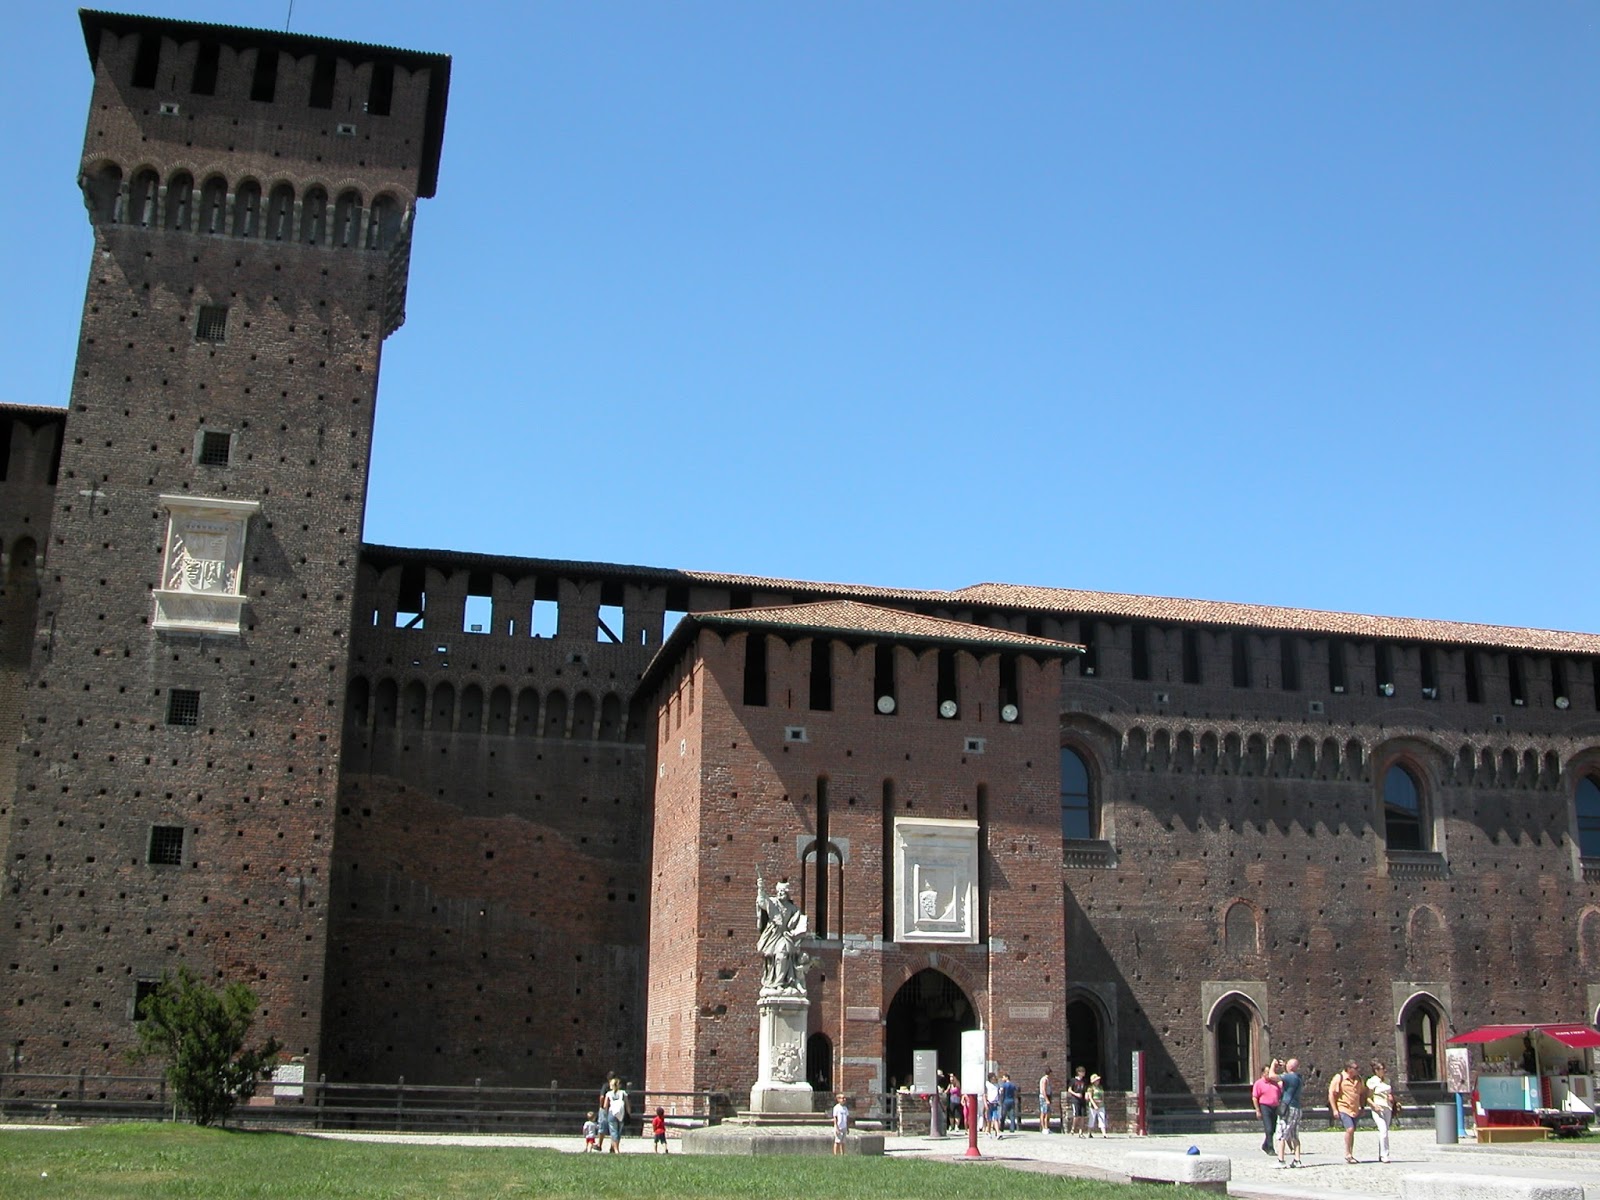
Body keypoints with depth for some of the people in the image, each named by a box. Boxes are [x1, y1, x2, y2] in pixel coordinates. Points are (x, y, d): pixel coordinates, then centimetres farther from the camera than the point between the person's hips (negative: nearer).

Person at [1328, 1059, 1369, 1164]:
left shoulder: (1359, 1079, 10)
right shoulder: (1339, 1078, -9)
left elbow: (1362, 1093, 24)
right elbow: (1331, 1094, -10)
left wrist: (1362, 1107, 18)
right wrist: (1334, 1109, -14)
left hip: (1355, 1110, 6)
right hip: (1343, 1108, -6)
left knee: (1352, 1132, 10)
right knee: (1350, 1129, -19)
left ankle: (1350, 1155, 20)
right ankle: (1347, 1154, -8)